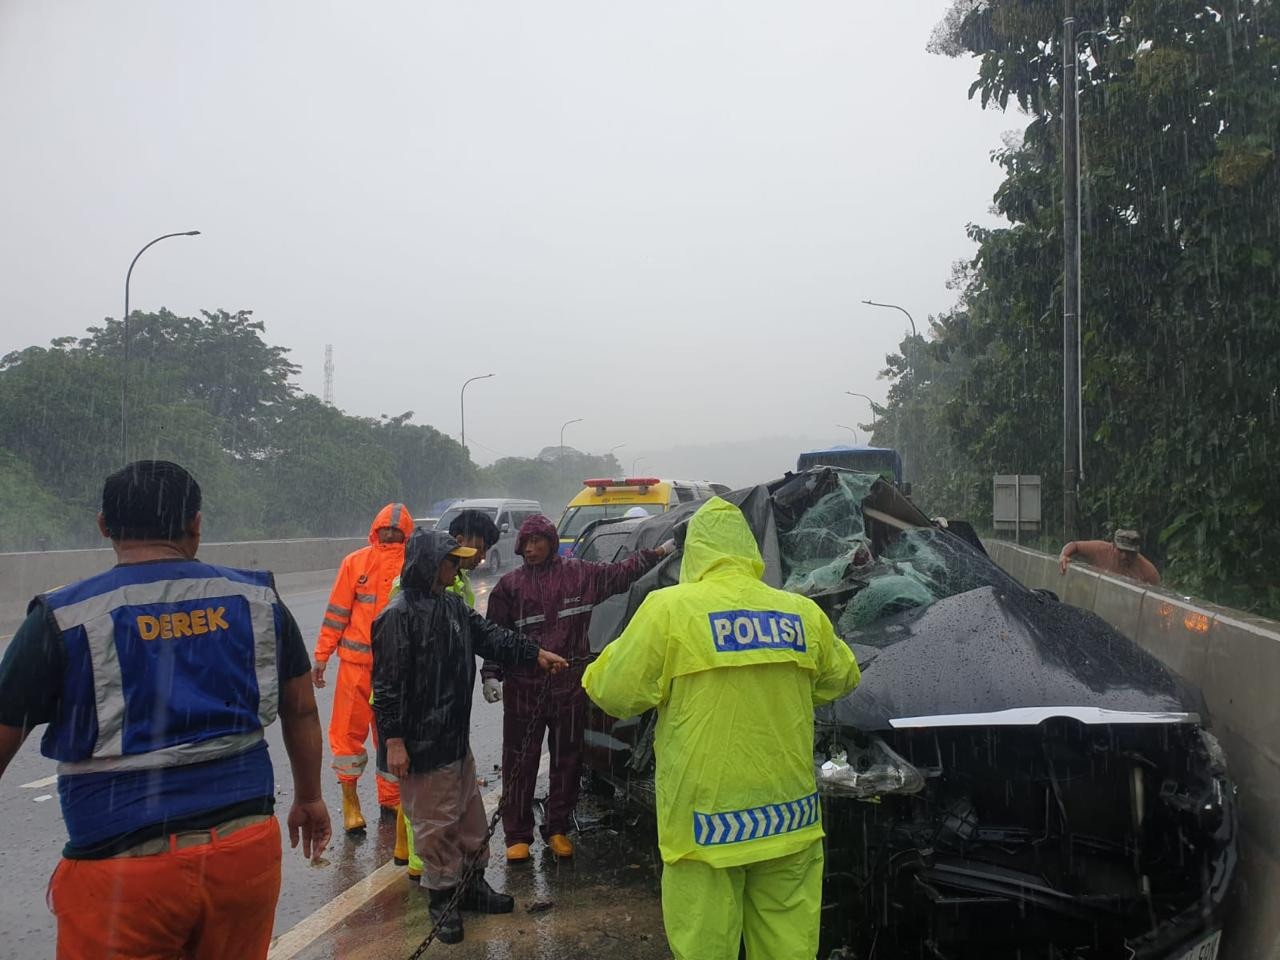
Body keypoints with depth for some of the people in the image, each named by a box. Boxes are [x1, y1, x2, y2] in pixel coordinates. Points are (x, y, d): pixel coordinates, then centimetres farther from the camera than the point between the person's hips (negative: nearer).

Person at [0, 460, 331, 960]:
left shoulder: (65, 618, -6)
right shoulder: (257, 598, 3)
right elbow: (301, 711, 13)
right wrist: (308, 799, 27)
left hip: (122, 867, -3)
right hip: (248, 848, 4)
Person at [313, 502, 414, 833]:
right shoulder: (356, 562, 0)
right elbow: (337, 611, 3)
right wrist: (322, 656, 1)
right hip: (356, 662, -1)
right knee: (349, 729, 1)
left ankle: (390, 798, 25)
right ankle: (349, 795, 18)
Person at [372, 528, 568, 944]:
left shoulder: (453, 605, 8)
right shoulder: (399, 616, -19)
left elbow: (490, 636, 15)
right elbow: (387, 684, -19)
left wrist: (536, 653, 8)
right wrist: (394, 741, -19)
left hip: (456, 736, 9)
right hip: (421, 745, -9)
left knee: (471, 815, 18)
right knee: (436, 824, 3)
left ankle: (472, 885, 34)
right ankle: (442, 898, 19)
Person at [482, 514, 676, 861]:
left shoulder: (579, 574, 4)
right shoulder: (510, 585, 4)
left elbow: (621, 574, 14)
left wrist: (658, 553, 9)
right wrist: (491, 674, -5)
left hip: (570, 686, 1)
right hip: (522, 688, -1)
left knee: (567, 760, 10)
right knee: (520, 761, 3)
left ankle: (558, 829, 25)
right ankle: (517, 835, 14)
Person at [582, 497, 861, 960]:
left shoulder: (669, 608, -10)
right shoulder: (803, 612, 2)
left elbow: (618, 693, -7)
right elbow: (841, 678, 17)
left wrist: (599, 672, 13)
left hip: (707, 823, -4)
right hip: (789, 815, 4)